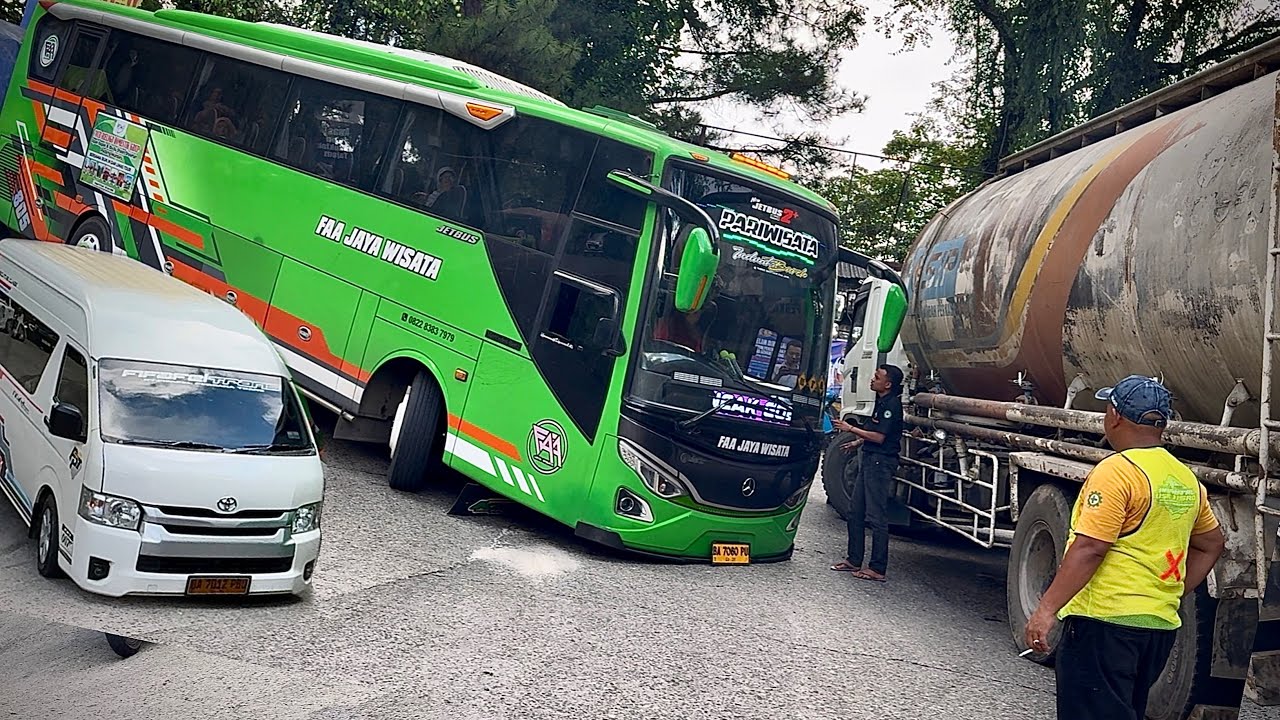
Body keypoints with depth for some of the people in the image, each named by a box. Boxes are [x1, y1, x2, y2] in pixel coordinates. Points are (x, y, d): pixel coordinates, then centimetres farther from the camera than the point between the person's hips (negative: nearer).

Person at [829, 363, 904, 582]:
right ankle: (854, 560, 22)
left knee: (876, 517, -7)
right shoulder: (882, 402, 14)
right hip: (870, 459, 10)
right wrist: (858, 441, 19)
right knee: (855, 512, 13)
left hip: (881, 462, -10)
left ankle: (878, 569, -2)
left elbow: (879, 437, -19)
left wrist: (851, 429, -13)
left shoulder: (892, 404, -16)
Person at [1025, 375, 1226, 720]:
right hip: (1160, 626, 9)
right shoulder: (1186, 479, 12)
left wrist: (1047, 609, -19)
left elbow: (1089, 549, -21)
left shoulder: (1117, 471, -15)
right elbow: (1211, 544, 23)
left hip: (1105, 620, -9)